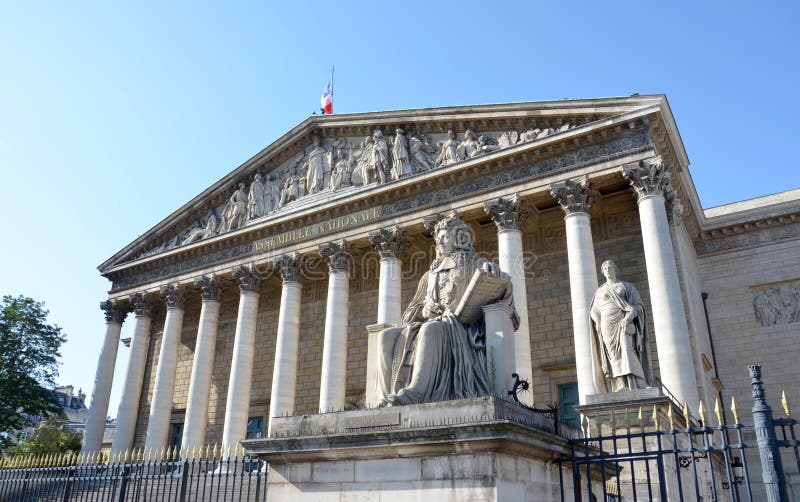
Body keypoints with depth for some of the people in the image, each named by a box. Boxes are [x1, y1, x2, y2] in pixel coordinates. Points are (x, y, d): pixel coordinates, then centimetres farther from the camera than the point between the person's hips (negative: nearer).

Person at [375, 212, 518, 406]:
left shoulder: (475, 264, 16)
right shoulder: (431, 275, 28)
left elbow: (502, 287, -1)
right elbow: (410, 314, 22)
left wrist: (493, 272, -23)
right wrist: (423, 311, -2)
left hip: (462, 329, -5)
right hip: (429, 323, 5)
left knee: (430, 329, -39)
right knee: (386, 336, -20)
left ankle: (416, 392, -52)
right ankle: (386, 397, -33)